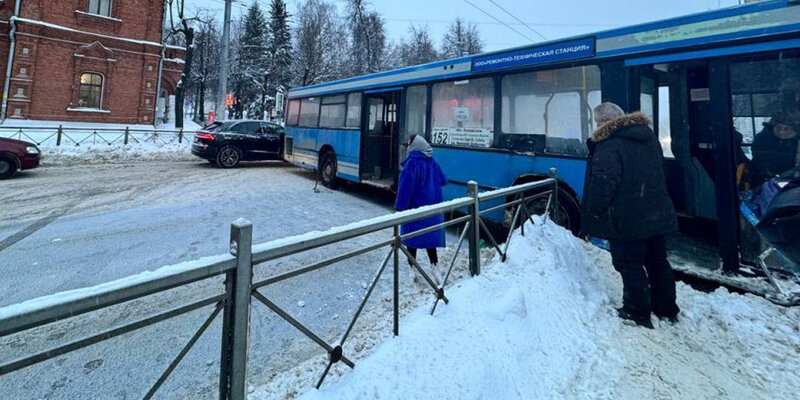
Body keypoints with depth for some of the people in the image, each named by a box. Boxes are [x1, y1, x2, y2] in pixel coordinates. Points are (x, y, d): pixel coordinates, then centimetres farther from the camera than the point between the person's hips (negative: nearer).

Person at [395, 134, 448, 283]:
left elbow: (406, 186, -20)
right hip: (432, 208, 6)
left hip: (415, 208, -6)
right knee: (430, 238, 14)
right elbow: (443, 181, 13)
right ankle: (435, 269, 16)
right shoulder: (433, 162, 4)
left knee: (412, 239, 6)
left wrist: (400, 207, -14)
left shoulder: (412, 162, -17)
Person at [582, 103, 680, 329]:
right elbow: (660, 172, 22)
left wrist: (593, 211, -14)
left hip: (626, 219, -9)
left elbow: (603, 183, -24)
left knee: (630, 264, 3)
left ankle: (637, 313, 14)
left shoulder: (608, 145, -18)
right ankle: (667, 309, 32)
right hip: (656, 215, 9)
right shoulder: (649, 136, 12)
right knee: (657, 261, 19)